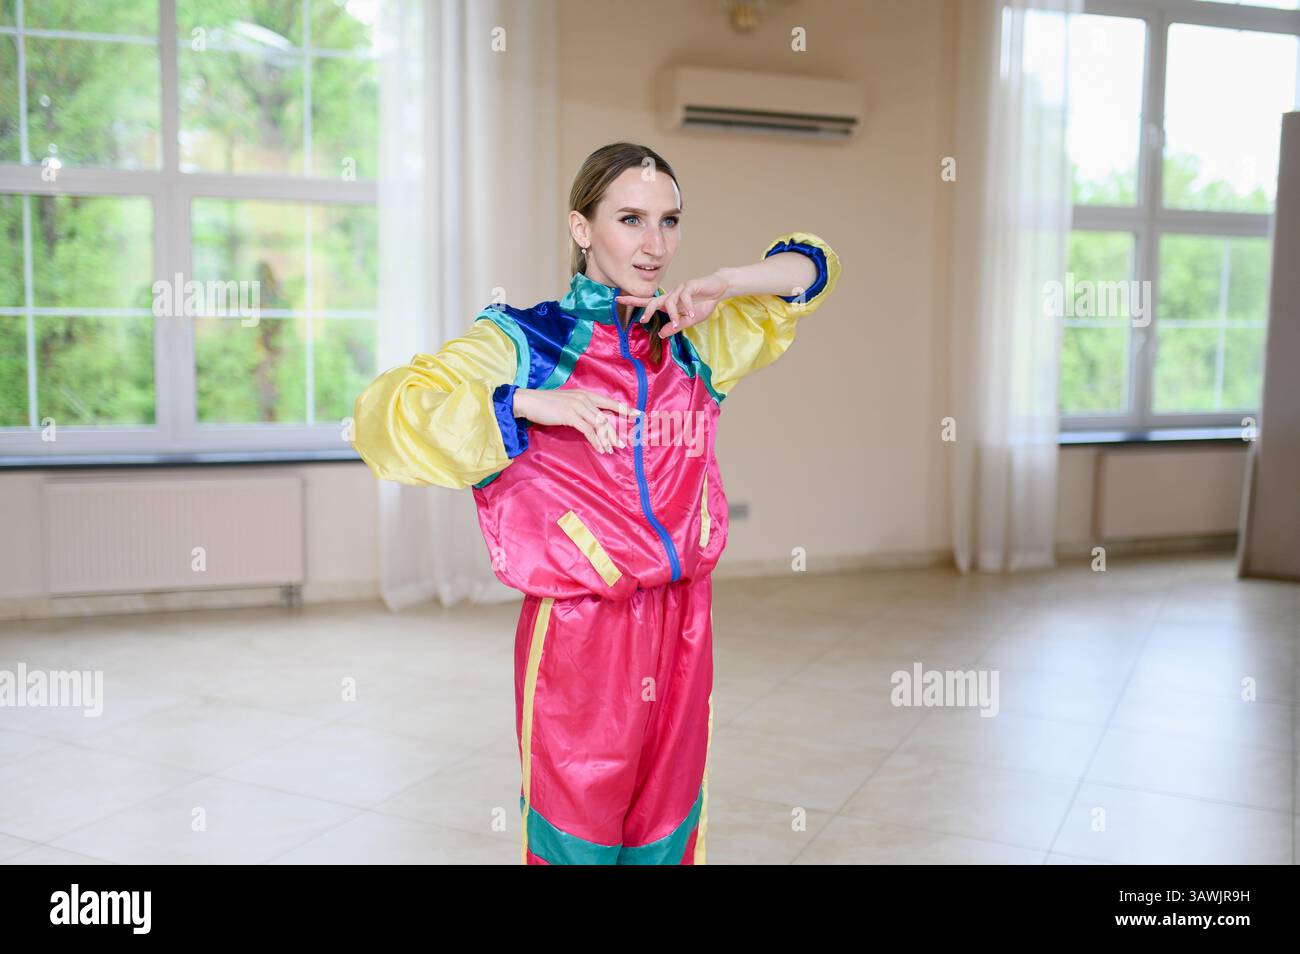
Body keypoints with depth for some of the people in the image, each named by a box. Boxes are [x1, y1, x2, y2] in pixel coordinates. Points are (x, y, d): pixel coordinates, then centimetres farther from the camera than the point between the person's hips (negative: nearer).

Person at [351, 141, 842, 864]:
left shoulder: (695, 344, 8)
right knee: (576, 839, 7)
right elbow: (383, 418, -16)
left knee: (667, 837, 16)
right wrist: (526, 403, -24)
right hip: (577, 634, -4)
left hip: (683, 627, 5)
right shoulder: (525, 341, -6)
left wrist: (721, 285, -1)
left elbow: (810, 270, 18)